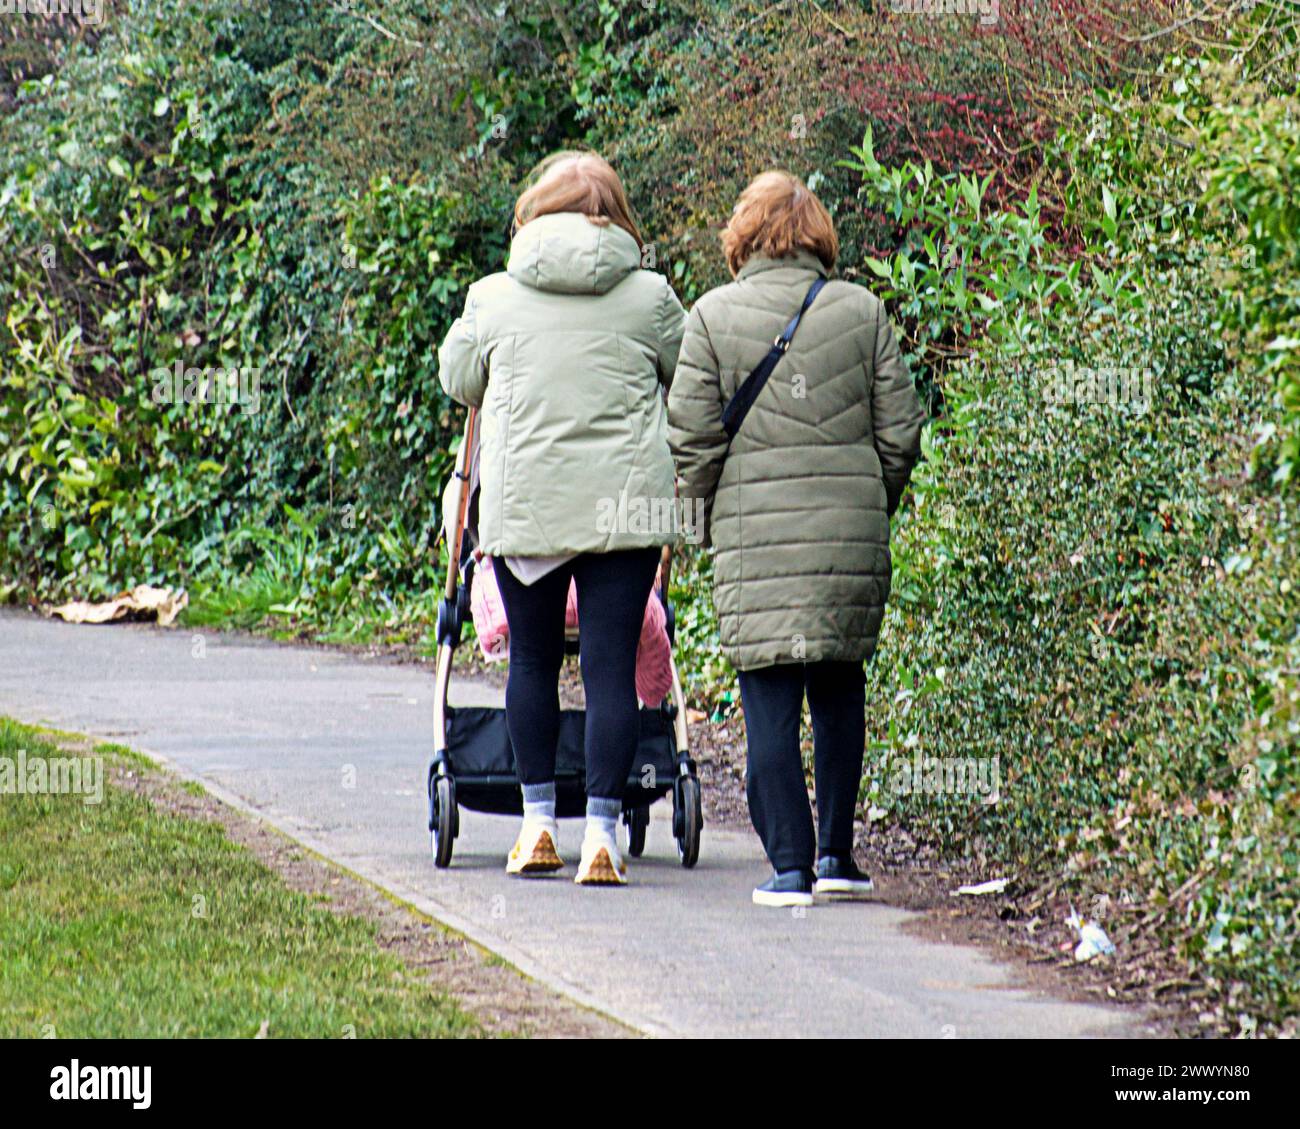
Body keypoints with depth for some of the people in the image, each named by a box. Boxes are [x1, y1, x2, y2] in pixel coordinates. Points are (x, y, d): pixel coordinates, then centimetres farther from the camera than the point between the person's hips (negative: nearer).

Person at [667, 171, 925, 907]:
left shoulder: (714, 316, -1)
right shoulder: (863, 313, 4)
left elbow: (694, 437, -1)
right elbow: (900, 432, 4)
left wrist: (709, 513, 13)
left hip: (755, 533, -2)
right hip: (853, 532, 2)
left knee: (770, 701, 1)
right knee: (840, 688, 16)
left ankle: (790, 865, -3)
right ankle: (835, 854, 16)